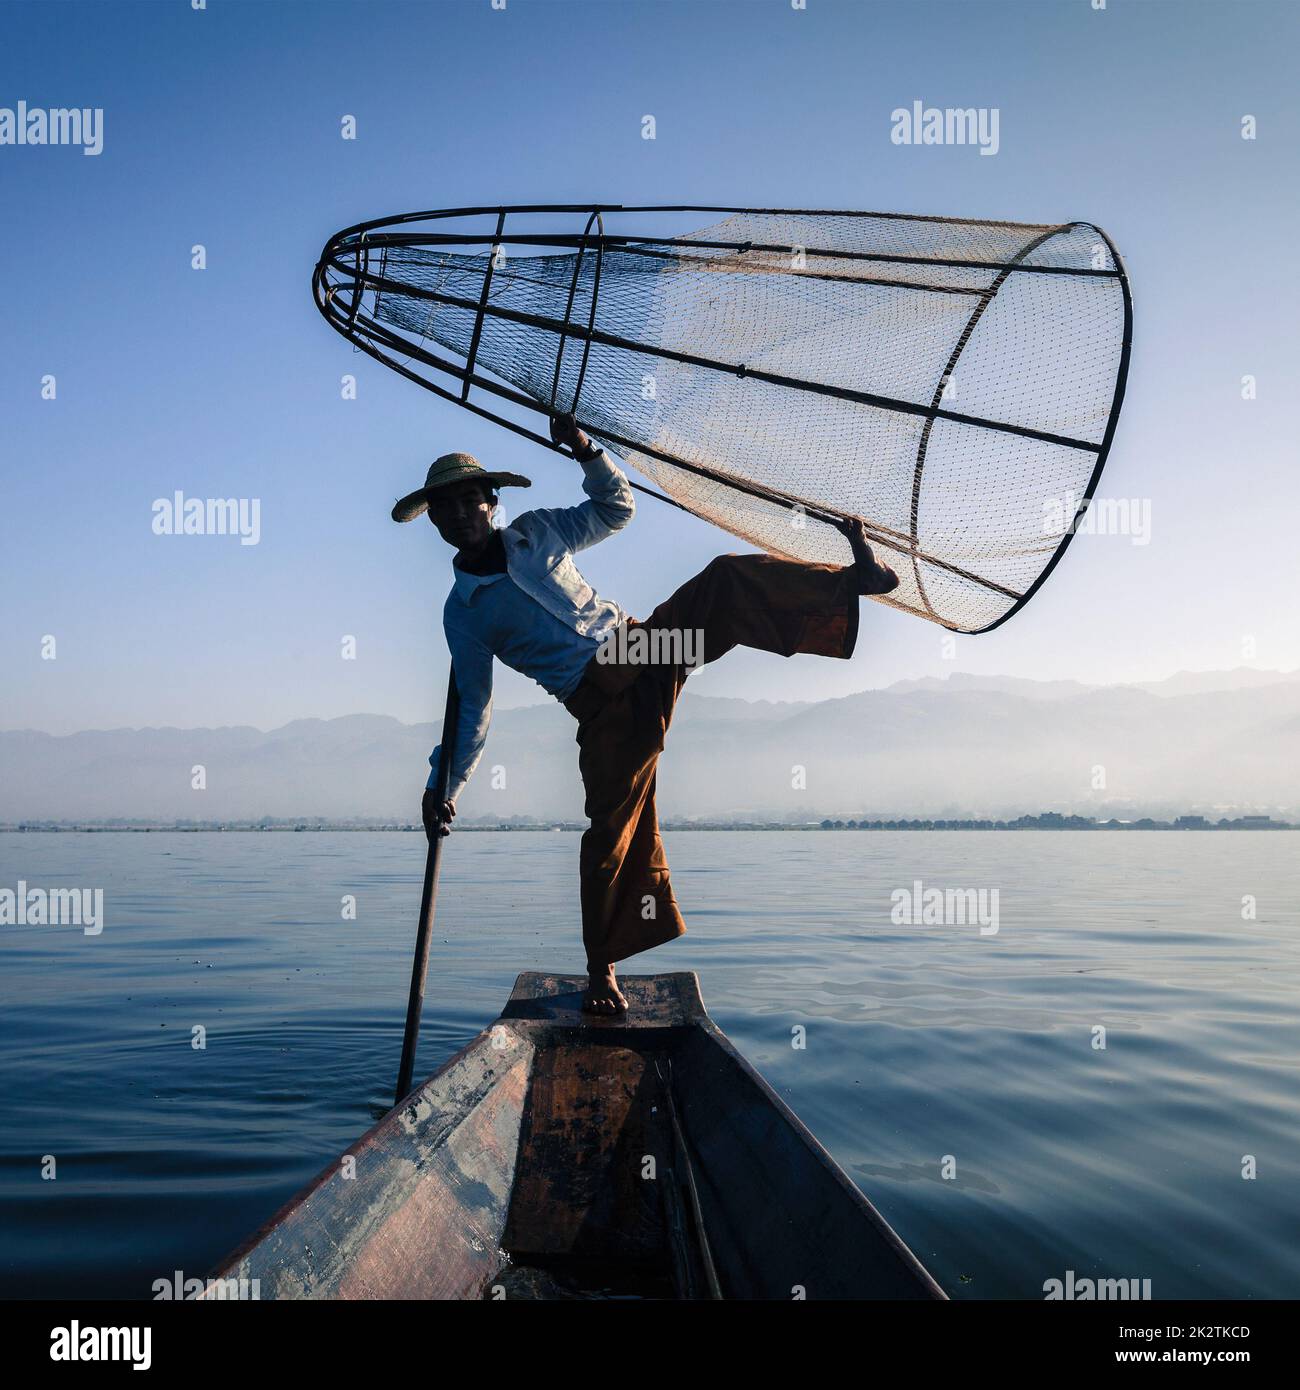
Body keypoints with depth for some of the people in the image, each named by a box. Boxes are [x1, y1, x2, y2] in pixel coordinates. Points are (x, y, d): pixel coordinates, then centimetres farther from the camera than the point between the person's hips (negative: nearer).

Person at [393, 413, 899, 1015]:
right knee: (613, 829, -8)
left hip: (639, 645, 3)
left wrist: (587, 451, 2)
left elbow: (615, 507, 19)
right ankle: (601, 969, 8)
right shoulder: (462, 612, 4)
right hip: (602, 703, -3)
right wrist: (443, 786, 4)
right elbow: (471, 707, 8)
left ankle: (852, 579, -18)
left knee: (725, 579, -19)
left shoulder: (535, 531, 11)